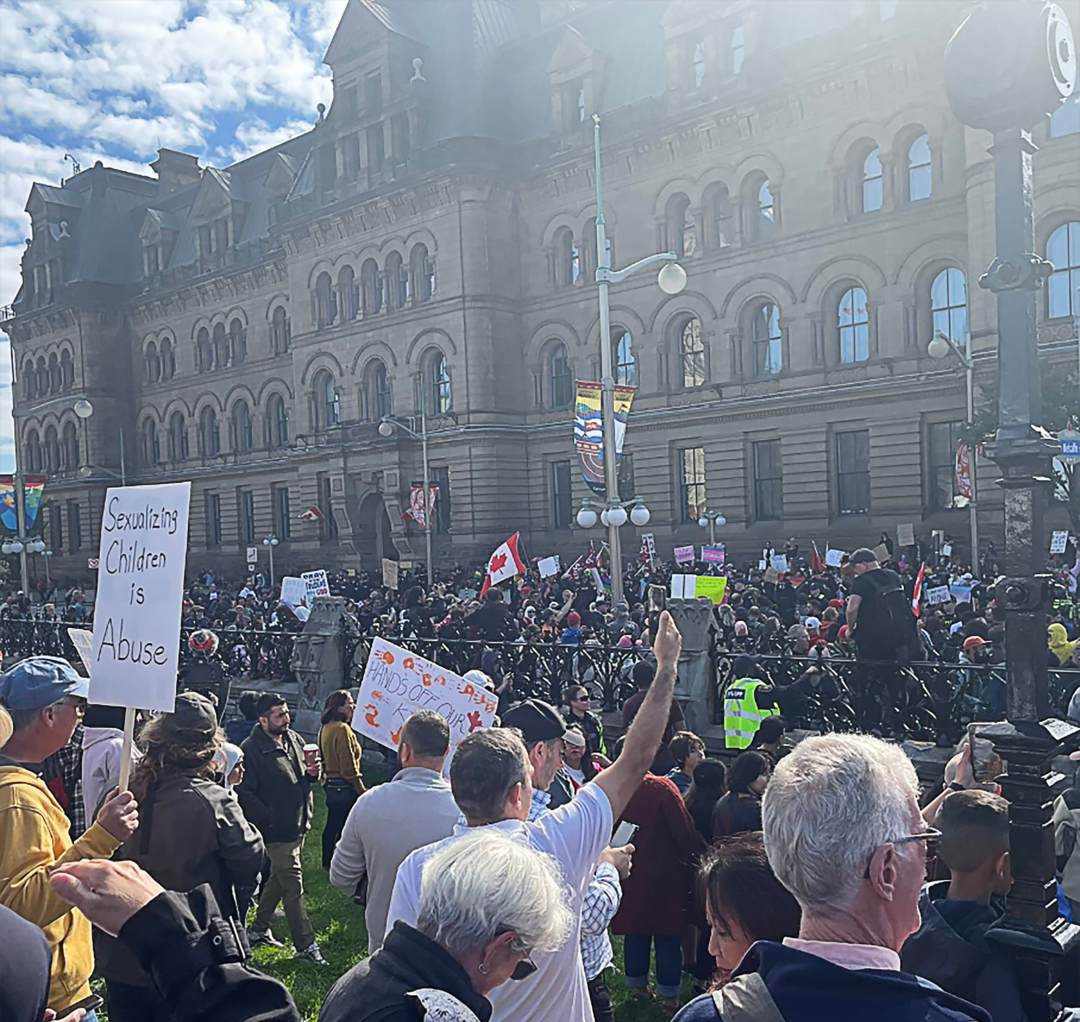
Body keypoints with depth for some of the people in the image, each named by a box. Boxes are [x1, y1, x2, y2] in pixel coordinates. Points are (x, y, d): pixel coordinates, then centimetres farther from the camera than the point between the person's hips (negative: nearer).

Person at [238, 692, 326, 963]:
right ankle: (305, 944, 8)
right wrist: (270, 818, -20)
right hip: (278, 831, -8)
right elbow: (245, 793, -18)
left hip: (298, 826, 8)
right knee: (293, 885, -1)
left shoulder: (293, 739, 7)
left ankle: (259, 929, 36)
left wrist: (311, 773, -3)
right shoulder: (252, 749, -17)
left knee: (278, 878, 20)